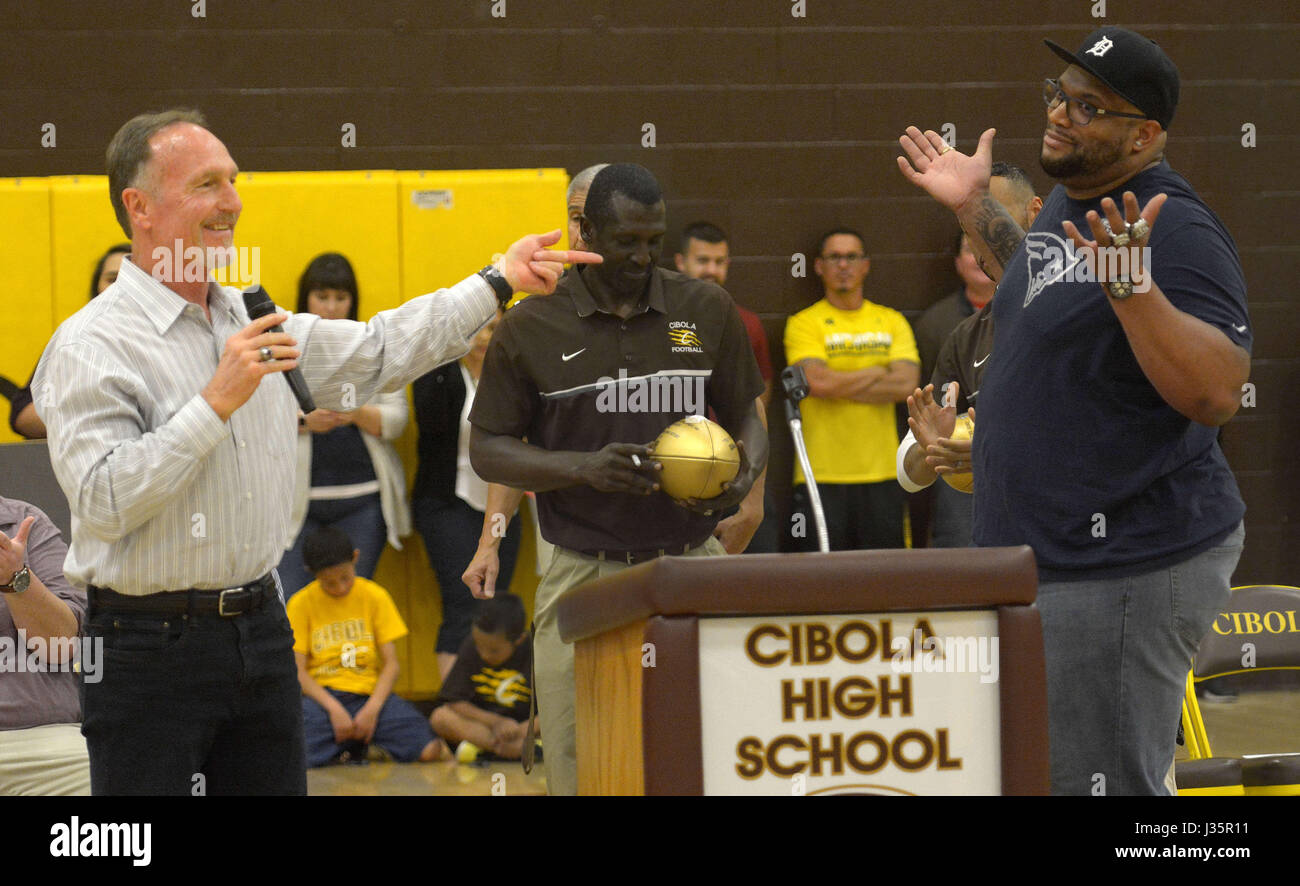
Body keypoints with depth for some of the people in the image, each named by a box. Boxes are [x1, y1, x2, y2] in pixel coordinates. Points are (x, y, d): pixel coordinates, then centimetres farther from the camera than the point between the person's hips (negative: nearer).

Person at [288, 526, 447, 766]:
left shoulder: (374, 596, 5)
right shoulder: (301, 604, 2)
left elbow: (391, 663, 2)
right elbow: (298, 671, -3)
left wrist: (372, 708, -14)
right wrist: (334, 709, -17)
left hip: (369, 692, 1)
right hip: (322, 695, -1)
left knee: (431, 753, -24)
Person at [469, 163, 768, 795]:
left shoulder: (708, 311, 9)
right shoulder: (531, 327, 1)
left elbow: (745, 417, 18)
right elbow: (487, 452, 4)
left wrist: (745, 472, -6)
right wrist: (583, 468, -13)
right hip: (584, 576, -2)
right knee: (581, 769, -3)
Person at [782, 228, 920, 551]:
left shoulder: (892, 322, 13)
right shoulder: (804, 324, 4)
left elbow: (907, 385, -2)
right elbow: (819, 382, -13)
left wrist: (840, 384, -6)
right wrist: (880, 372, -1)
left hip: (882, 475, 3)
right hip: (822, 476, -3)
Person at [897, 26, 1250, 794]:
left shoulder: (1175, 231, -18)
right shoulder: (1070, 203, 12)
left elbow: (1218, 393, -27)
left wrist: (1133, 288, -37)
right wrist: (976, 209, 28)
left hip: (1127, 571, -10)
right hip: (1043, 558, 10)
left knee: (1098, 784, -10)